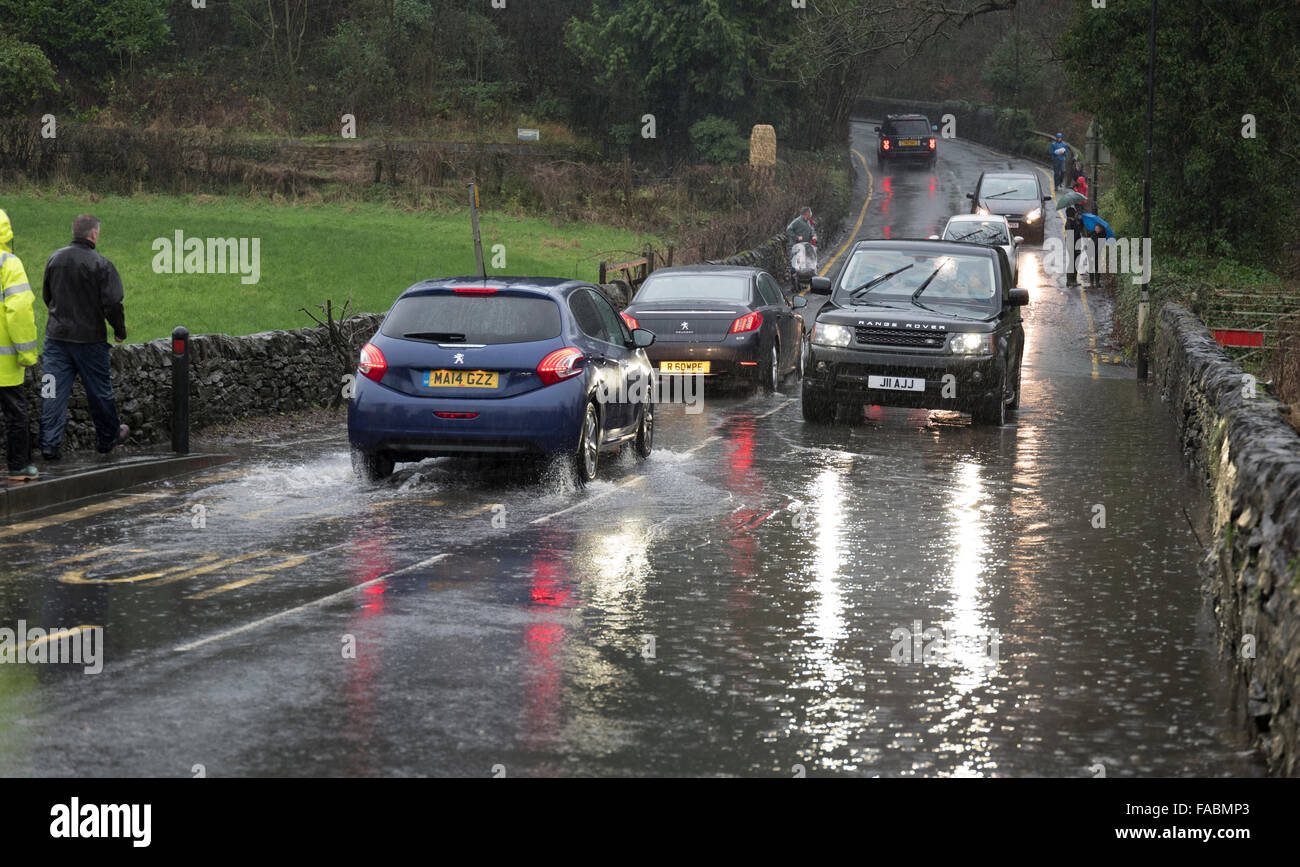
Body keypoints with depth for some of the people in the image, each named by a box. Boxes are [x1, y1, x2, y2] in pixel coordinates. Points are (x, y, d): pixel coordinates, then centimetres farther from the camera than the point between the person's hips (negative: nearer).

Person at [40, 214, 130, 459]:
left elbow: (46, 296, 15)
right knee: (99, 391, 12)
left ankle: (49, 445, -1)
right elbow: (112, 304, -15)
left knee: (54, 392, 3)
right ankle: (108, 438, 27)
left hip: (56, 335, 4)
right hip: (89, 338, -4)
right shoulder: (101, 264, -14)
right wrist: (120, 331, 1)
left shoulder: (55, 259, 4)